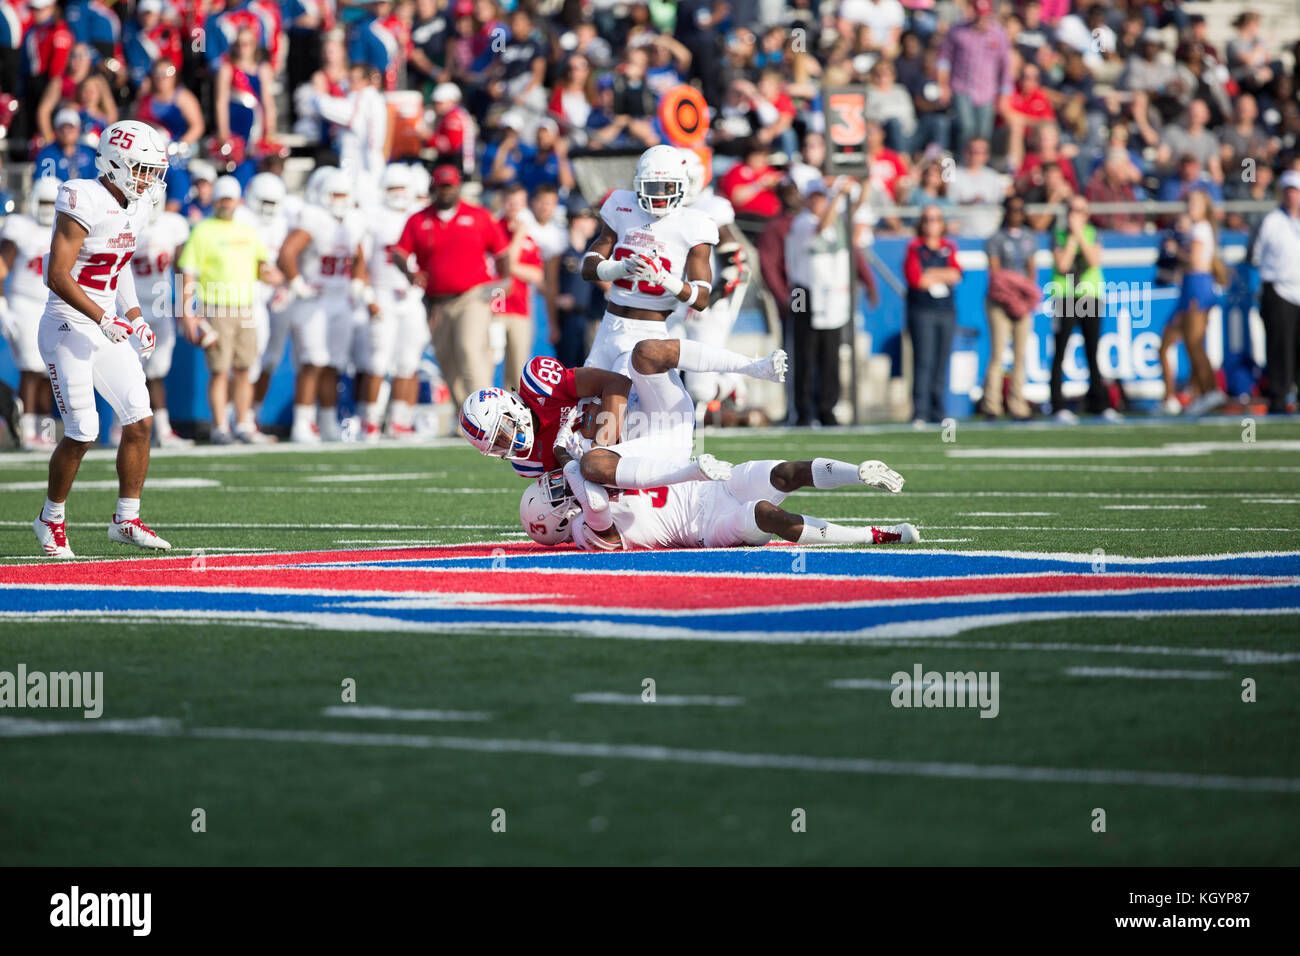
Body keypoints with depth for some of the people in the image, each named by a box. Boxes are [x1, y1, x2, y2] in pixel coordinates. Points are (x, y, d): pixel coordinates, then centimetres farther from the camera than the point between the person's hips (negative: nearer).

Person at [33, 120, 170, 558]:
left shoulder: (134, 208, 8)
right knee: (81, 434, -8)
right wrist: (105, 320, -23)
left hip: (108, 329, 8)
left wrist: (135, 318, 14)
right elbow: (58, 276, -22)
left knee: (139, 420, 0)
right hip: (69, 328, -8)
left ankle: (126, 519, 11)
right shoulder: (84, 203, -19)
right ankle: (51, 519, 14)